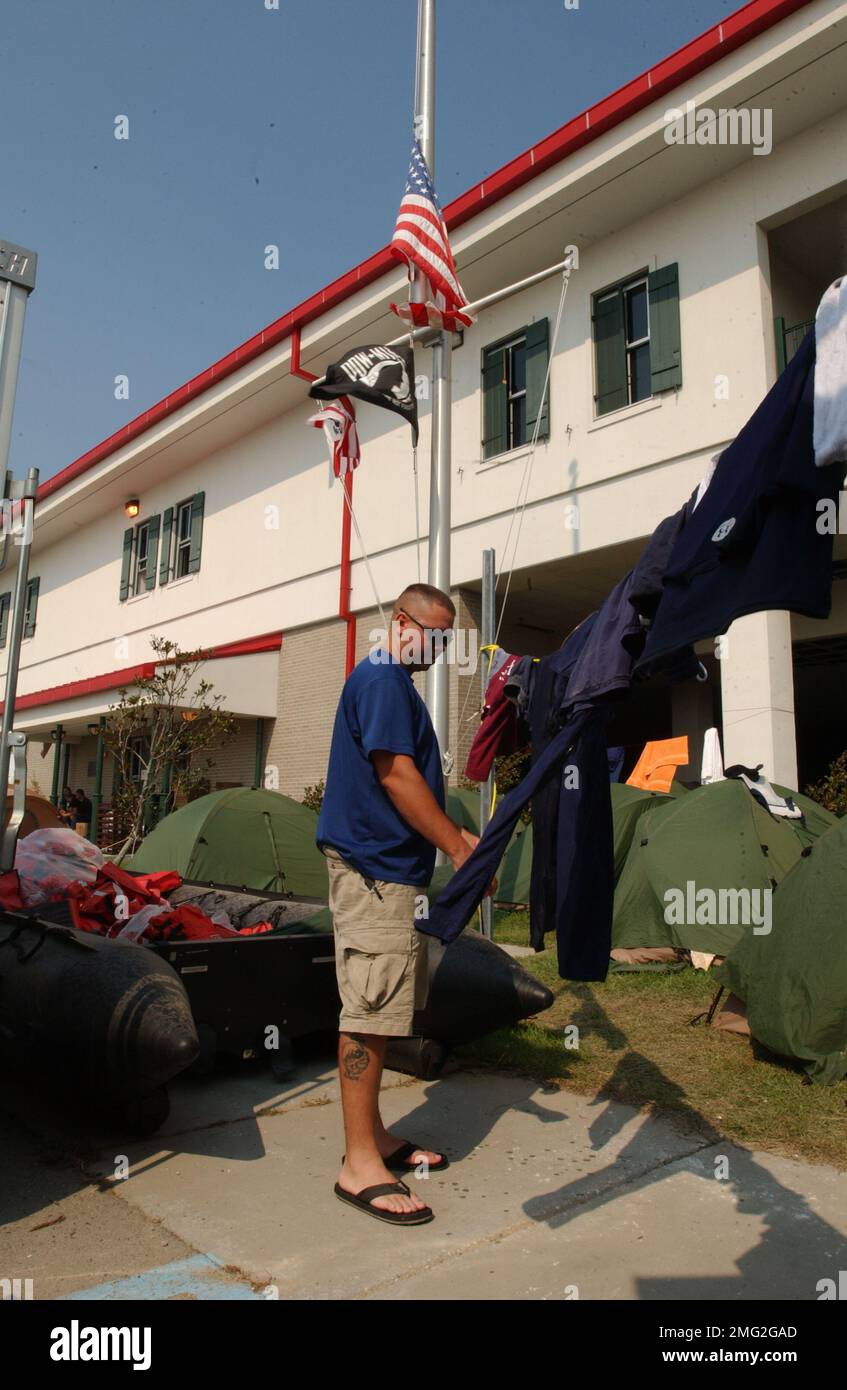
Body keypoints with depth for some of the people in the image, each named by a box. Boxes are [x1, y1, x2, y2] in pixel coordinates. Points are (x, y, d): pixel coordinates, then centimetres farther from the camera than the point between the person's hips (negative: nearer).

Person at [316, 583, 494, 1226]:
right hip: (375, 867, -11)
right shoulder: (382, 680, -11)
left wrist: (458, 835, 17)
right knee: (370, 1011, -6)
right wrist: (458, 850, -13)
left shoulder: (396, 683, 21)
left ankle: (373, 1134, 26)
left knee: (380, 1010, 15)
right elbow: (397, 777, -18)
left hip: (393, 869, 11)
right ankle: (360, 1163, 3)